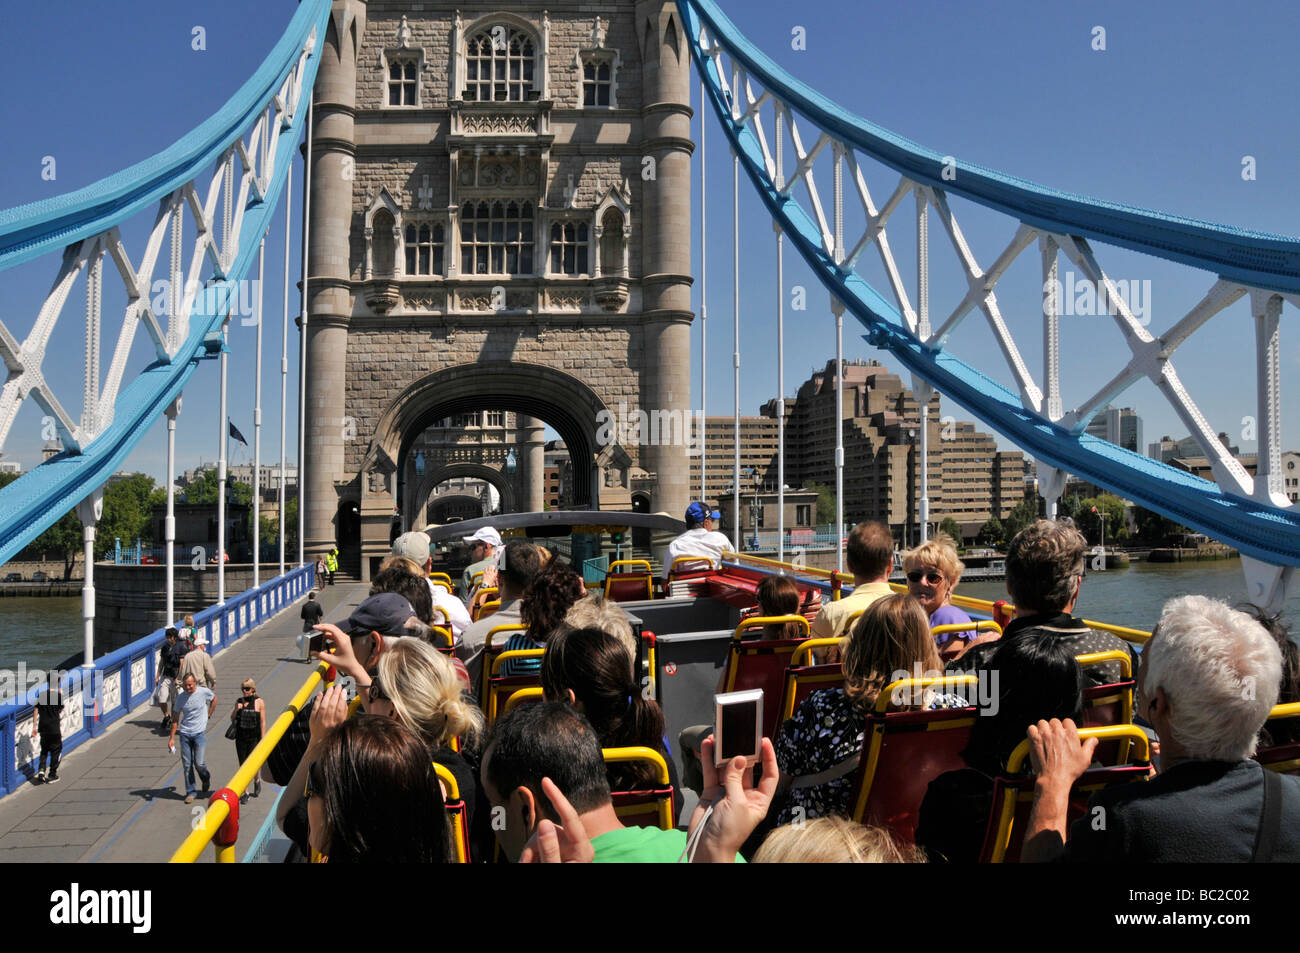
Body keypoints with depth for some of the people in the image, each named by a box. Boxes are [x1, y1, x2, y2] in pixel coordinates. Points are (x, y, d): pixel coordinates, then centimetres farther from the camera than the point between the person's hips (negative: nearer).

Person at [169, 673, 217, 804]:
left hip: (199, 733, -2)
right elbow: (176, 719, 6)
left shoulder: (204, 692, -6)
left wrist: (208, 714, 11)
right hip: (185, 734, 2)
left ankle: (206, 778, 25)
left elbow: (214, 698, 17)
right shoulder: (180, 697, 0)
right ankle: (190, 792, 15)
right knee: (187, 765, 3)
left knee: (199, 763, -7)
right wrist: (172, 738, 3)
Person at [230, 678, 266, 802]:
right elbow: (232, 719, 12)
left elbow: (263, 722, -4)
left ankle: (257, 780, 29)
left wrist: (263, 739, -7)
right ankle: (245, 793, 17)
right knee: (243, 765, 7)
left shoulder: (259, 702, -4)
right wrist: (236, 710, -9)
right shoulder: (239, 702, 6)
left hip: (254, 738, -3)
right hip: (241, 738, 3)